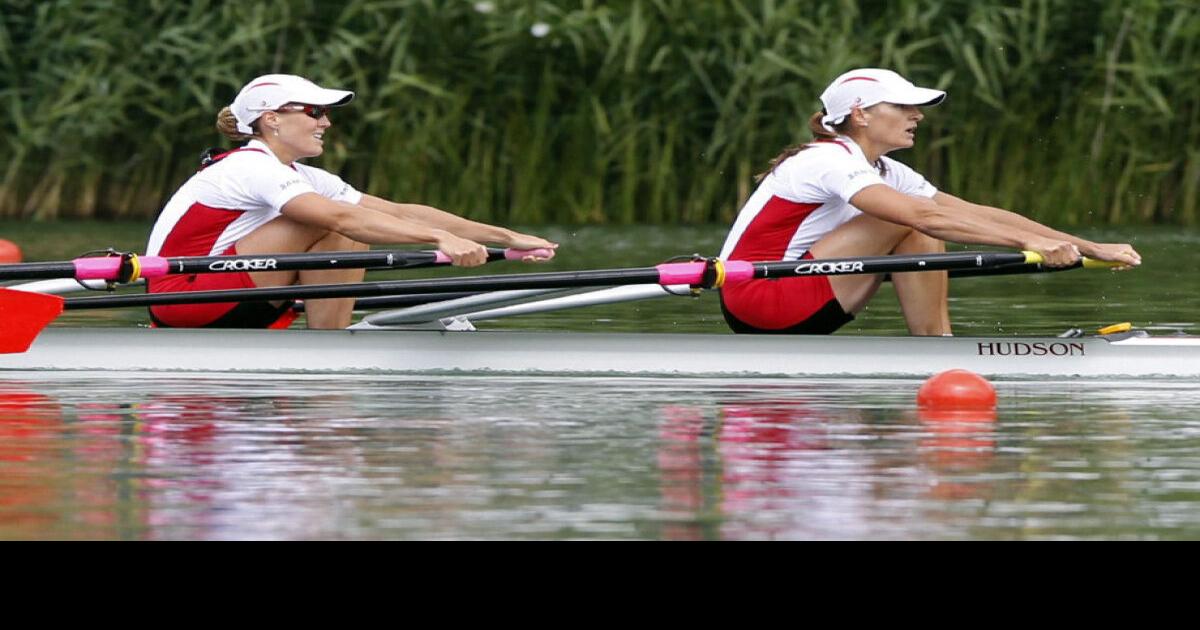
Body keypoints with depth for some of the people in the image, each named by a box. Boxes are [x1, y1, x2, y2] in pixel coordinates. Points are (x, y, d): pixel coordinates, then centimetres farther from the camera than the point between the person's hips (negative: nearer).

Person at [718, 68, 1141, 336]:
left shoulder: (884, 172, 11)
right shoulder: (831, 162, -17)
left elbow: (979, 215, 6)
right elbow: (925, 216, -30)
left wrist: (1089, 248, -2)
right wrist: (1027, 242, -33)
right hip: (755, 300, -9)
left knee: (924, 240, 3)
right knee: (913, 227, -17)